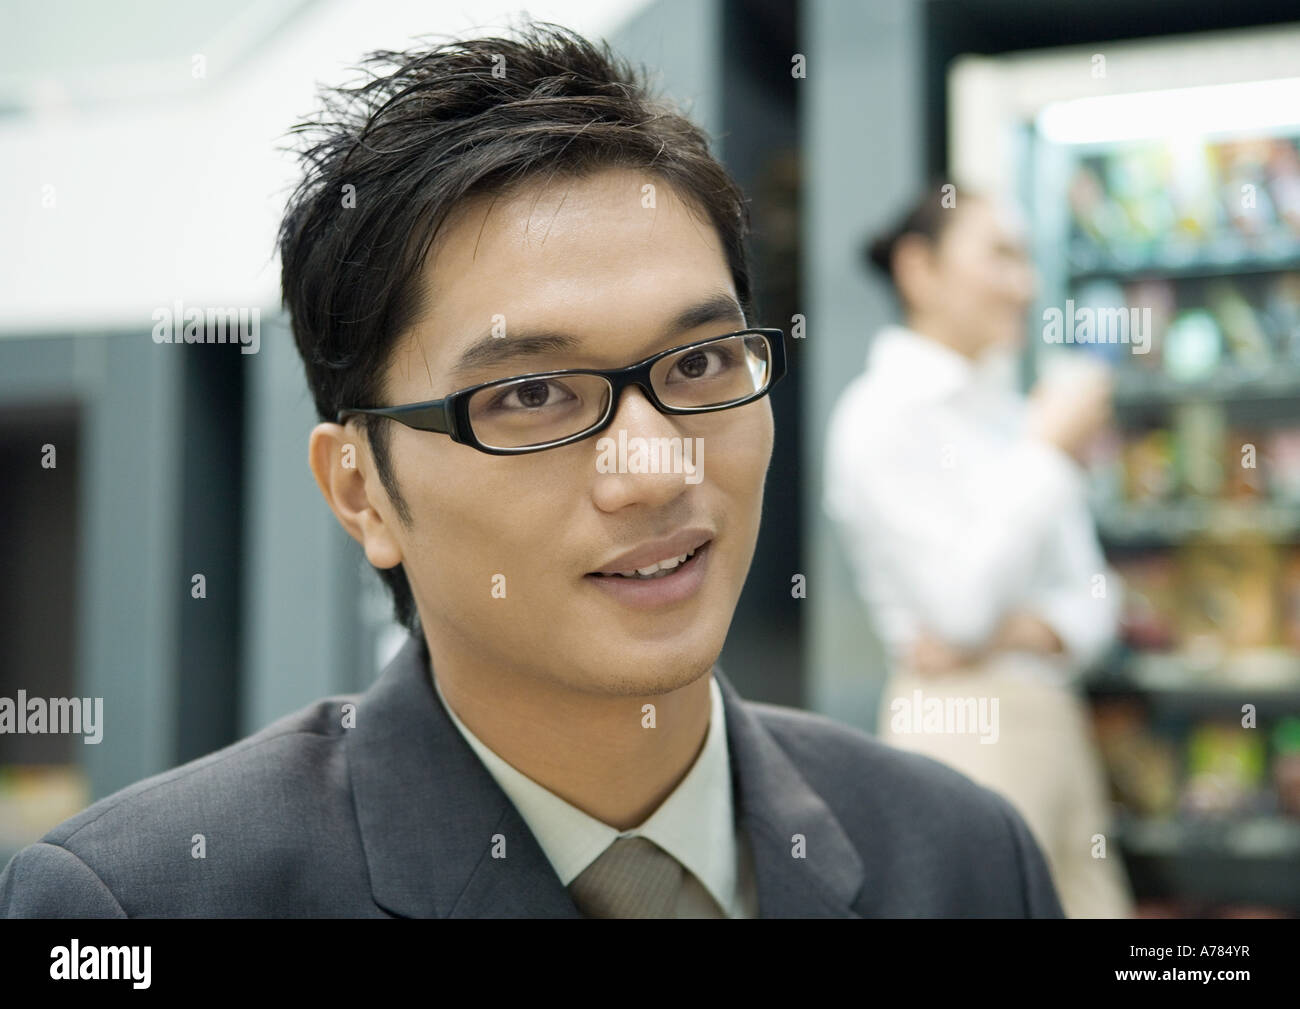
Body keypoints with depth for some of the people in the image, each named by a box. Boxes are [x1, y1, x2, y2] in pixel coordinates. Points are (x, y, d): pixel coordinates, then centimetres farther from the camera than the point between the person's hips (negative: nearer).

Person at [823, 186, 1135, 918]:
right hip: (959, 729, -7)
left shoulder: (1013, 410, 12)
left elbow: (1093, 596, 11)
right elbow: (962, 605, -17)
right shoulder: (880, 413, -9)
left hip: (1057, 719, 7)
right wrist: (1050, 452, -12)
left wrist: (1024, 631, -11)